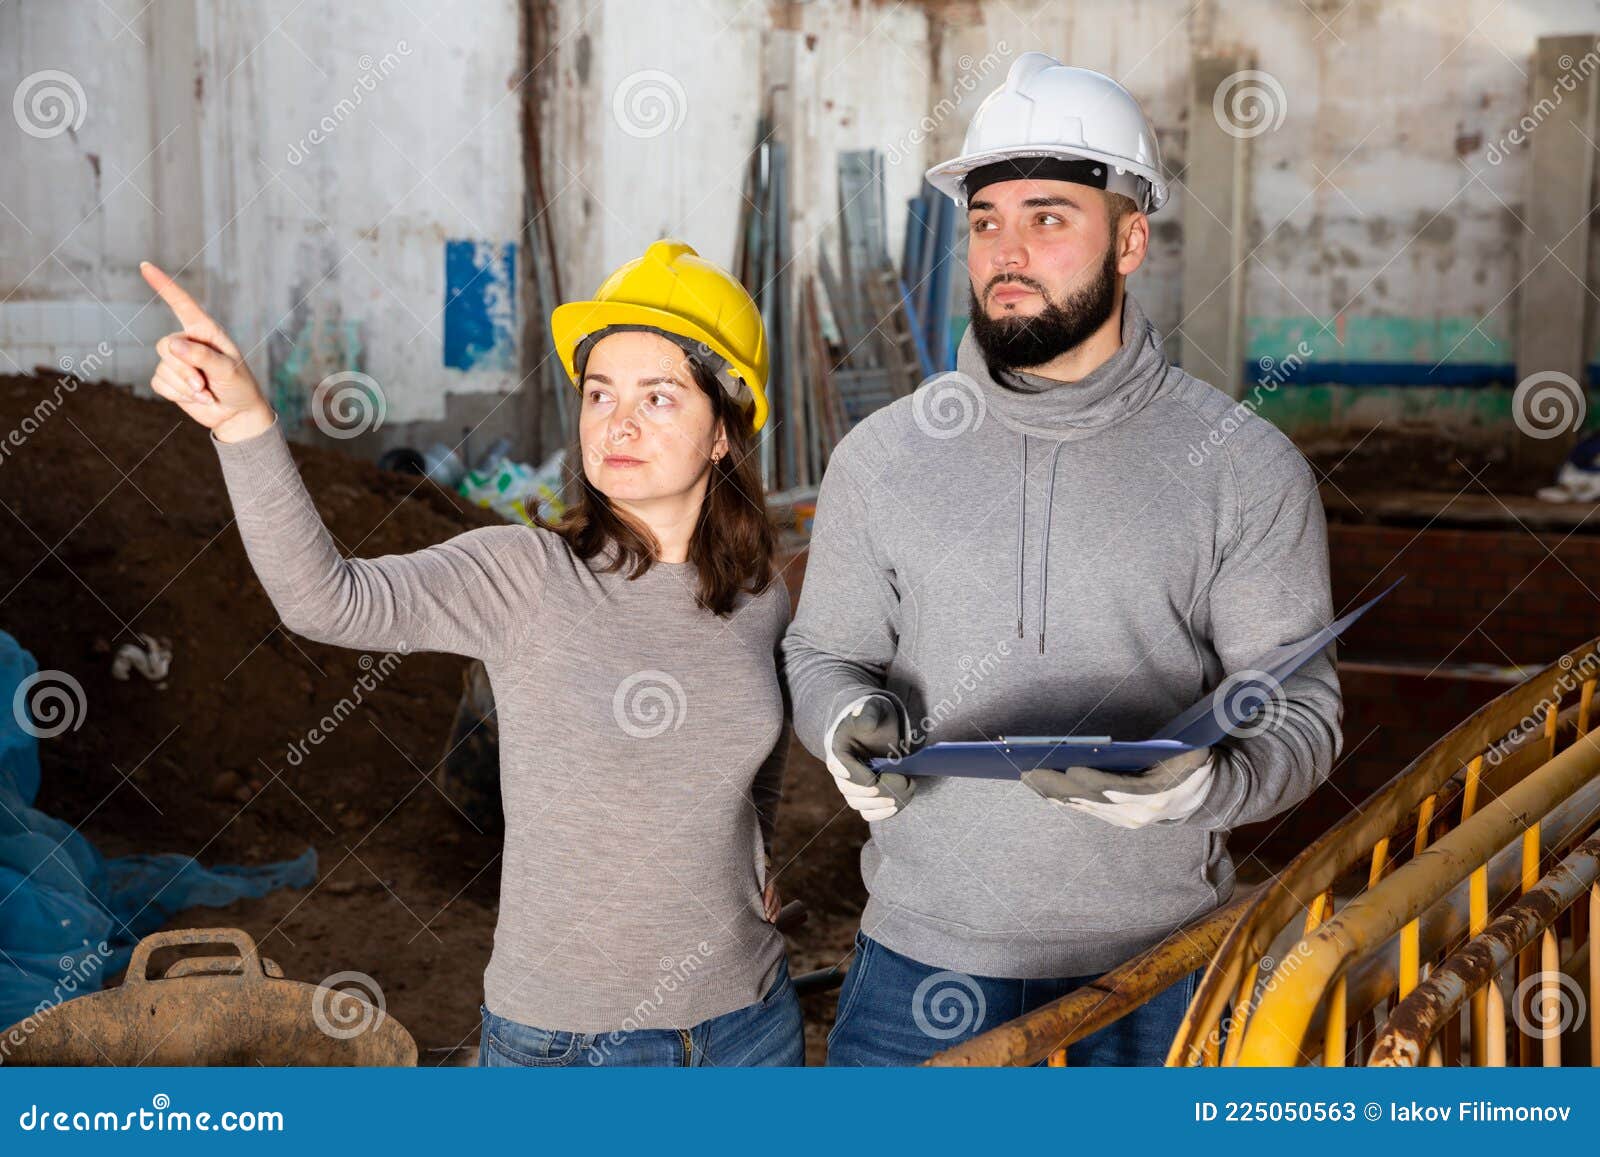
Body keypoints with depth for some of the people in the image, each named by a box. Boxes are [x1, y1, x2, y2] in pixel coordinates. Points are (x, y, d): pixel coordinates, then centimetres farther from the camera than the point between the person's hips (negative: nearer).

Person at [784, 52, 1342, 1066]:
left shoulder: (1248, 469, -6)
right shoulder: (881, 457, -1)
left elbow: (1299, 703, -4)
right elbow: (824, 652, 9)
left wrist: (1204, 780, -24)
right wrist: (847, 717, -14)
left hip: (1157, 952, -1)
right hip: (929, 940, 1)